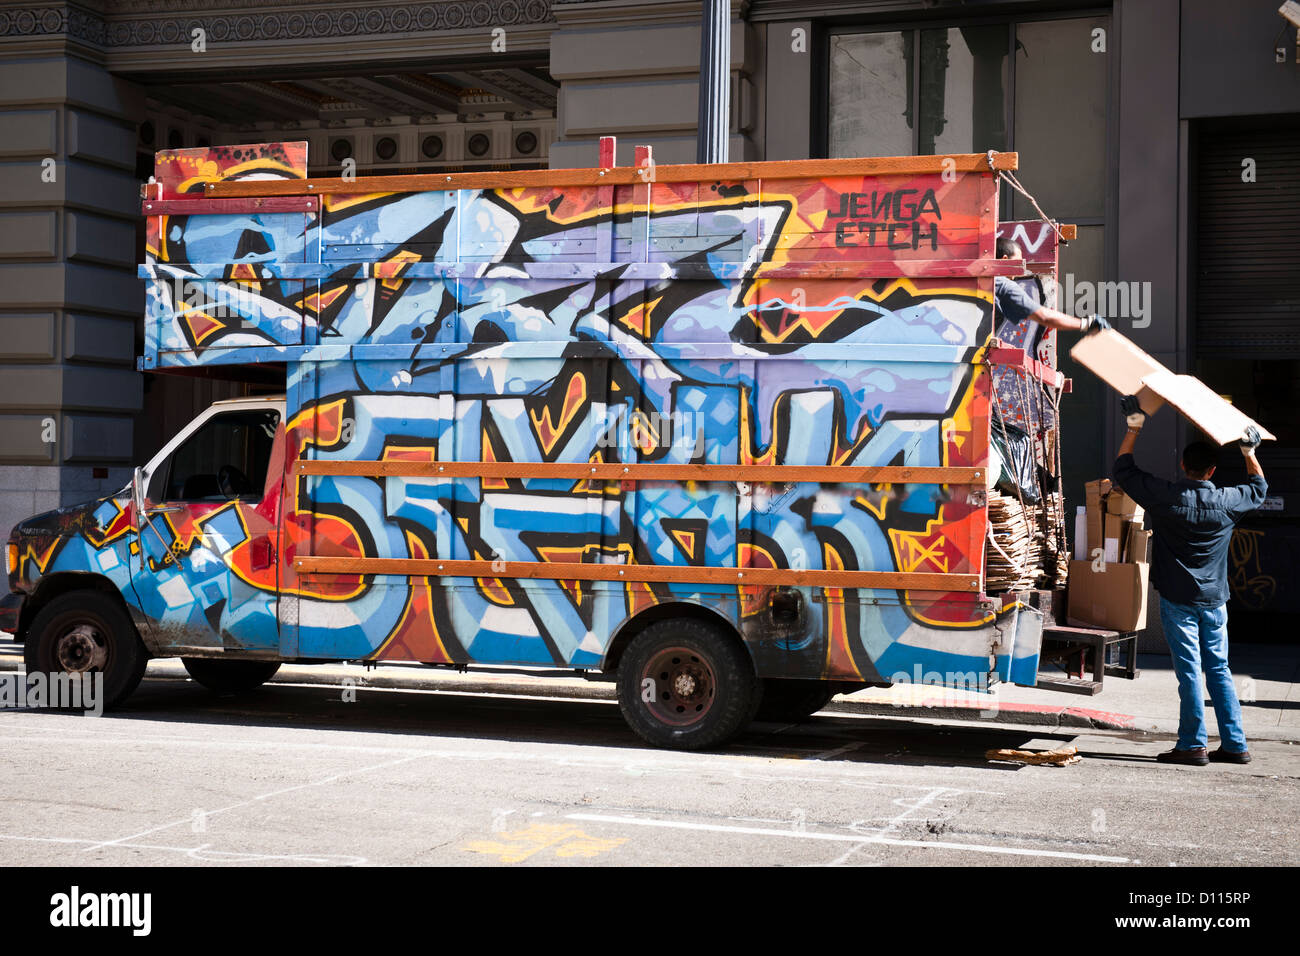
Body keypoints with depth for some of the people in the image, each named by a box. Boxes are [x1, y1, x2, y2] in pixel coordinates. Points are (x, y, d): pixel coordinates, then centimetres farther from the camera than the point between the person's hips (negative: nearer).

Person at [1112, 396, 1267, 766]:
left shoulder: (1165, 496, -10)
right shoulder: (1227, 501, -1)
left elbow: (1122, 471, 1)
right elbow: (1259, 488, 22)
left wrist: (1133, 430, 7)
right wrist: (1250, 452, 31)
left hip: (1178, 599, -3)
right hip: (1214, 599, 3)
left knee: (1190, 670, -2)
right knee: (1219, 669, 10)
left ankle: (1193, 745, 0)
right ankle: (1234, 744, 11)